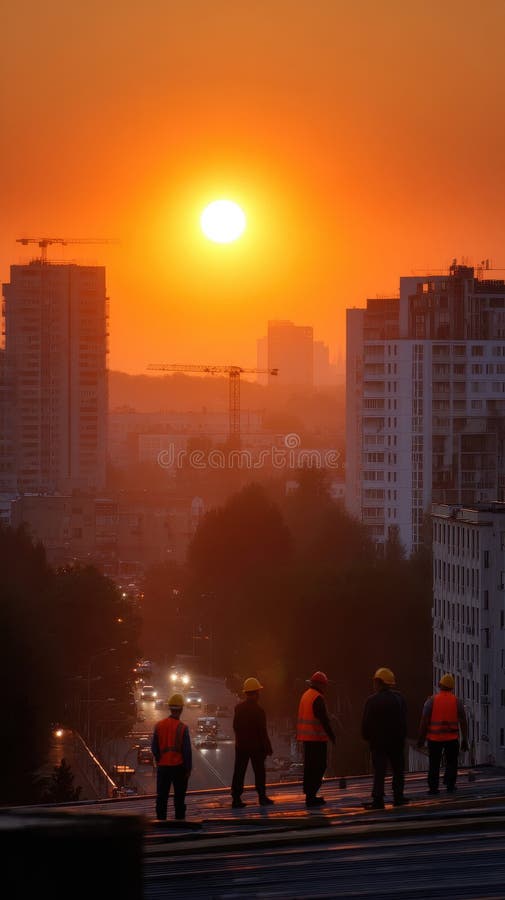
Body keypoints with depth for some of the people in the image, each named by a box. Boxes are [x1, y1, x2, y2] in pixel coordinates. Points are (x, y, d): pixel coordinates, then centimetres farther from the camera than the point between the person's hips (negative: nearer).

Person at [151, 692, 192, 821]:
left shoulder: (159, 725, 0)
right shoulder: (182, 728, -11)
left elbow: (154, 747, 4)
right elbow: (187, 750, -10)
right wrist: (188, 768, -2)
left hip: (163, 766, 3)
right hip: (178, 766, -3)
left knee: (162, 796, 9)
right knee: (179, 796, 5)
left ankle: (161, 819, 9)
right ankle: (179, 819, 6)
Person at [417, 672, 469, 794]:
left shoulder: (432, 701, -5)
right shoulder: (457, 702, -2)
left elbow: (424, 720, -7)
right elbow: (463, 722, -2)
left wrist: (421, 738, 0)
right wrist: (465, 740, 5)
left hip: (434, 738, 0)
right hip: (452, 738, 0)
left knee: (434, 764, 8)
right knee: (451, 763, 14)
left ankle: (433, 787, 5)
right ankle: (450, 785, 10)